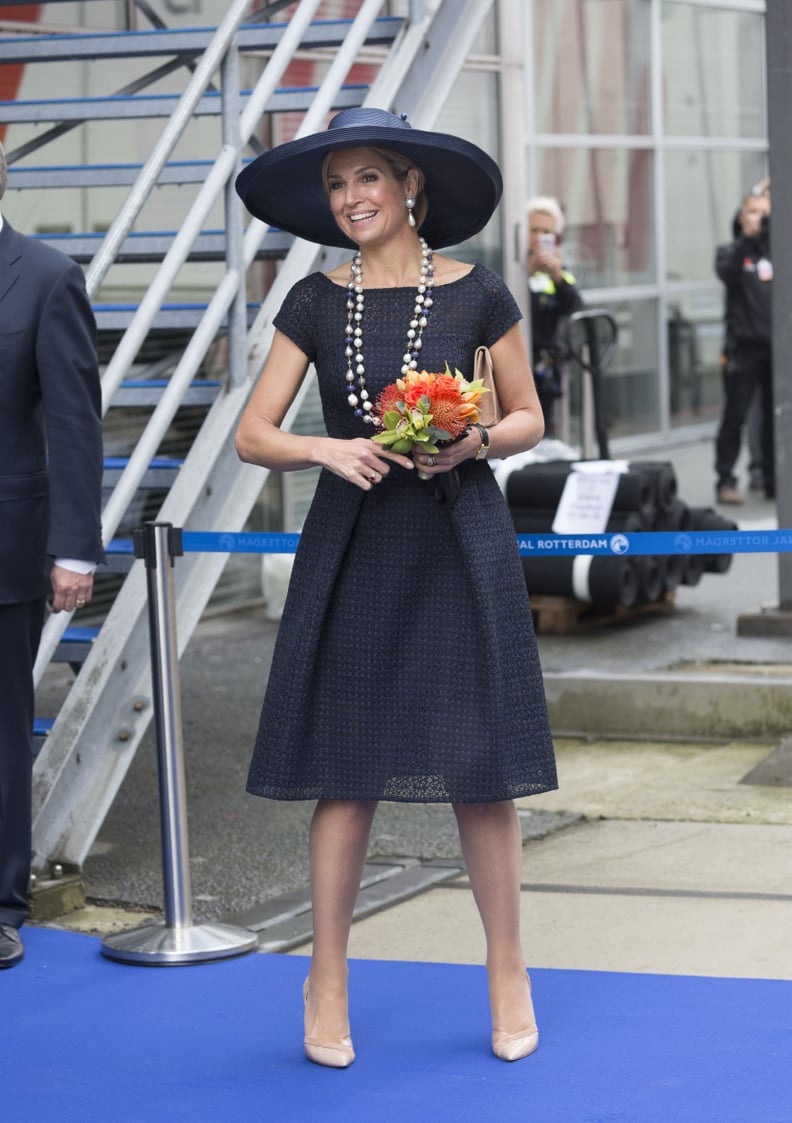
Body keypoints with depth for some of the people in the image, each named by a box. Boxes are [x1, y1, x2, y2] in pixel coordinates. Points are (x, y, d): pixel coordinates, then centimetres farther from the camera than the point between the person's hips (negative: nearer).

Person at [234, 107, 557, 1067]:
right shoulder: (317, 302, 4)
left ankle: (508, 975, 15)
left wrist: (475, 441, -13)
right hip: (352, 547, 1)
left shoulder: (475, 294, 0)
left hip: (459, 546, -1)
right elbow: (253, 435, 3)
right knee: (347, 770, 3)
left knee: (480, 770, 1)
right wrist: (326, 449, -15)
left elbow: (528, 418, 8)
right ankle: (327, 981, 16)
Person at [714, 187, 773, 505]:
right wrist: (747, 238, -25)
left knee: (775, 418, 7)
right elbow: (726, 272, -14)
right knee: (734, 417, -3)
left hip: (777, 346, 3)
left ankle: (773, 479, 14)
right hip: (745, 345, -3)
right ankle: (725, 481, 0)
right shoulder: (733, 250, 6)